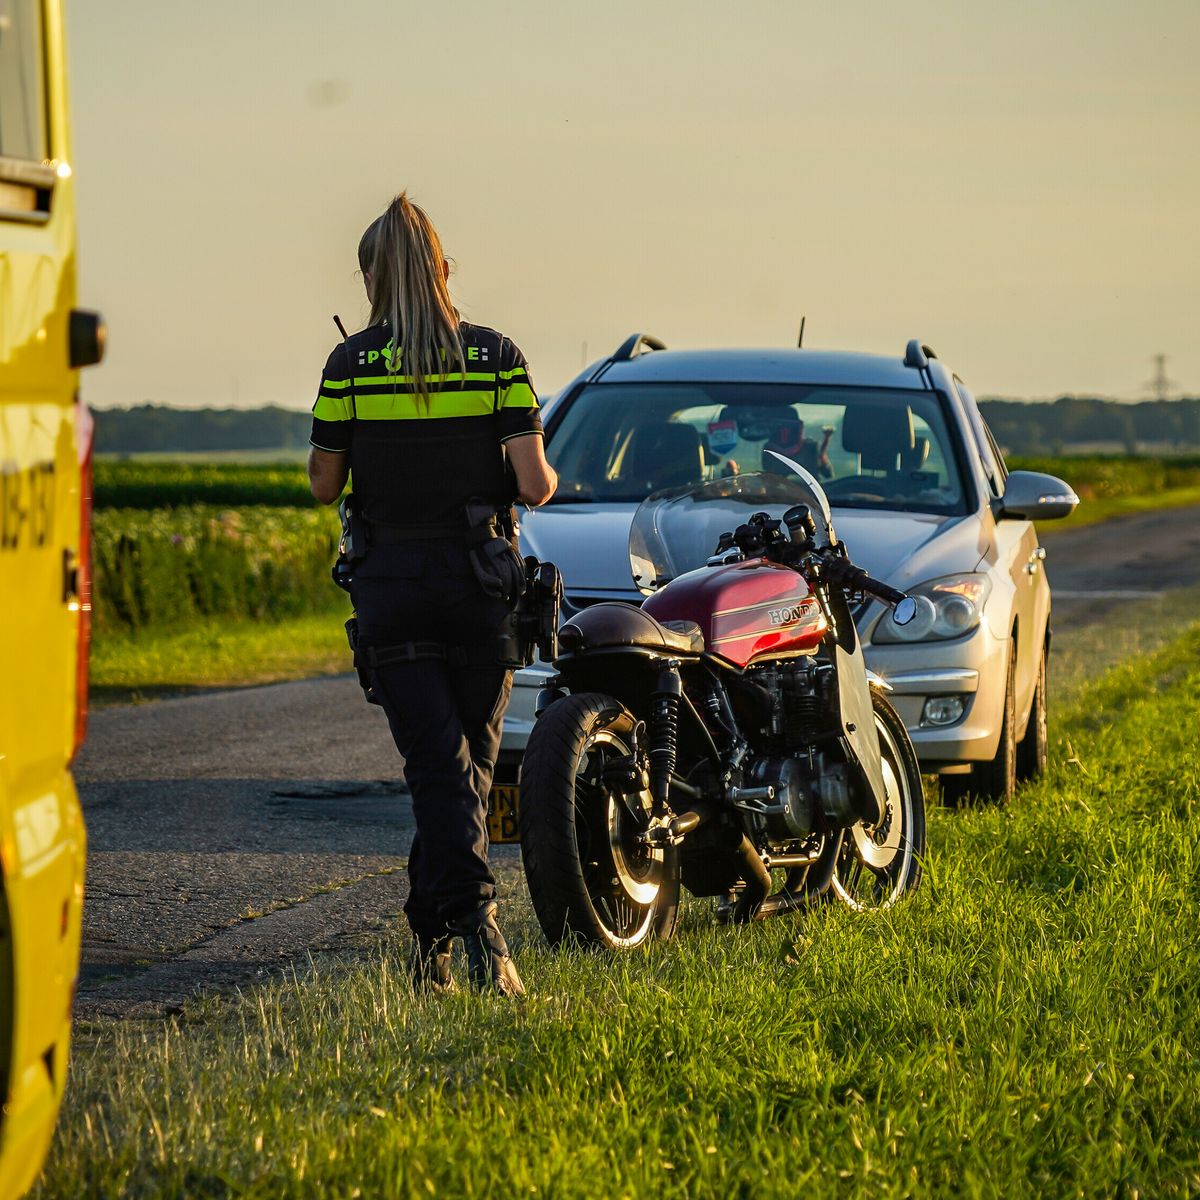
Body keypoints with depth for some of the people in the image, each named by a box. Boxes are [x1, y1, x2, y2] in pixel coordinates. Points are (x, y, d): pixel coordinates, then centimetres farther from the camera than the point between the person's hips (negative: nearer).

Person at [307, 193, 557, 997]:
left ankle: (474, 915, -21)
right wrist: (548, 479, 14)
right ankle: (430, 934, 18)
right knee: (471, 758, 13)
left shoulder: (350, 365, -4)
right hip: (480, 578, 1)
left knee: (438, 766, -3)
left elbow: (324, 485, 2)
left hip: (392, 582, -1)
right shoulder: (497, 357, -3)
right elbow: (534, 483, -8)